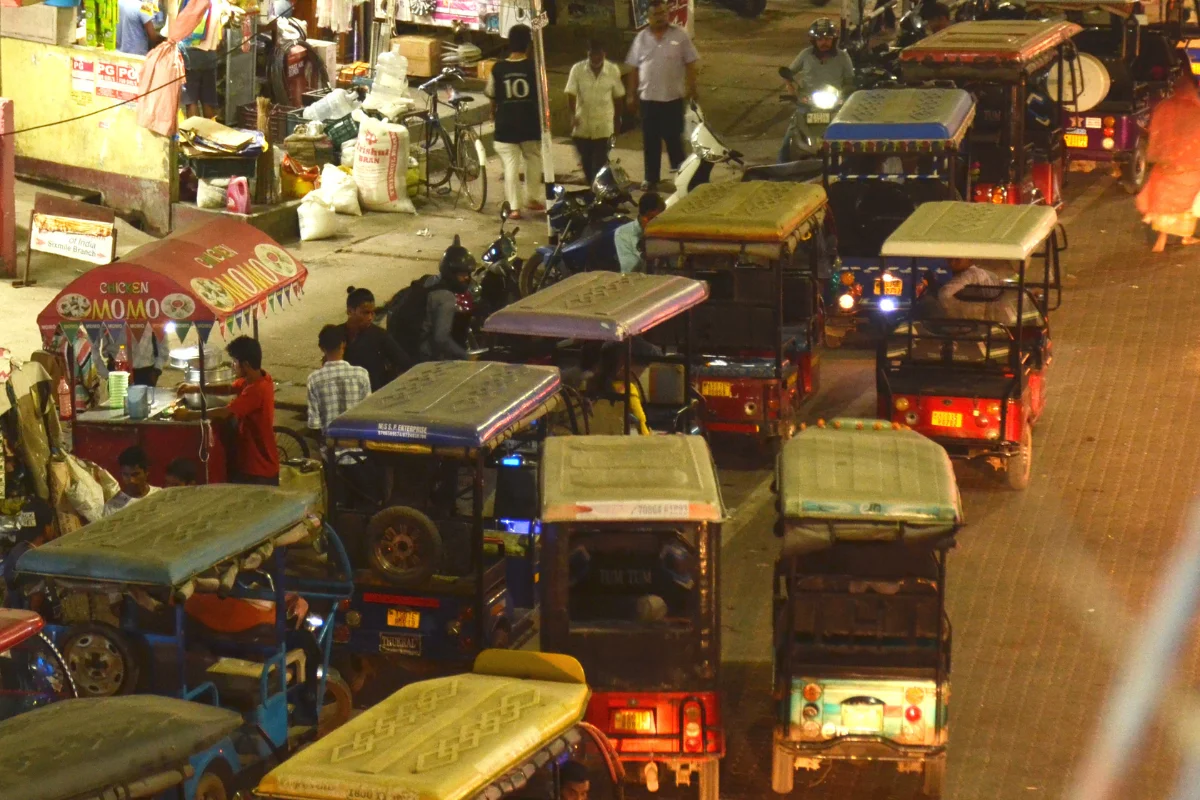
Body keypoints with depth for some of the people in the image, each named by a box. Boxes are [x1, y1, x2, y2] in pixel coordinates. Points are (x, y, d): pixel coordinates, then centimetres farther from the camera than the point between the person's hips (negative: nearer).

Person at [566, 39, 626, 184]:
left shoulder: (613, 70, -5)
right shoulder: (577, 69, -7)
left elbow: (618, 96, 6)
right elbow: (571, 94, -10)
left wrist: (617, 119, 11)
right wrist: (573, 114, -26)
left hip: (603, 125, -1)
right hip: (582, 124, 1)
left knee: (600, 162, -8)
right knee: (586, 161, 11)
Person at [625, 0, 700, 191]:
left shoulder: (680, 36, -3)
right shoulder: (641, 38, 3)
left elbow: (690, 64, -1)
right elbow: (634, 68, 5)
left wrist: (691, 90, -8)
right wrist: (632, 95, 3)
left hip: (673, 97, -2)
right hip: (648, 98, 2)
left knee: (674, 139, 6)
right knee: (650, 141, 6)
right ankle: (651, 178, 13)